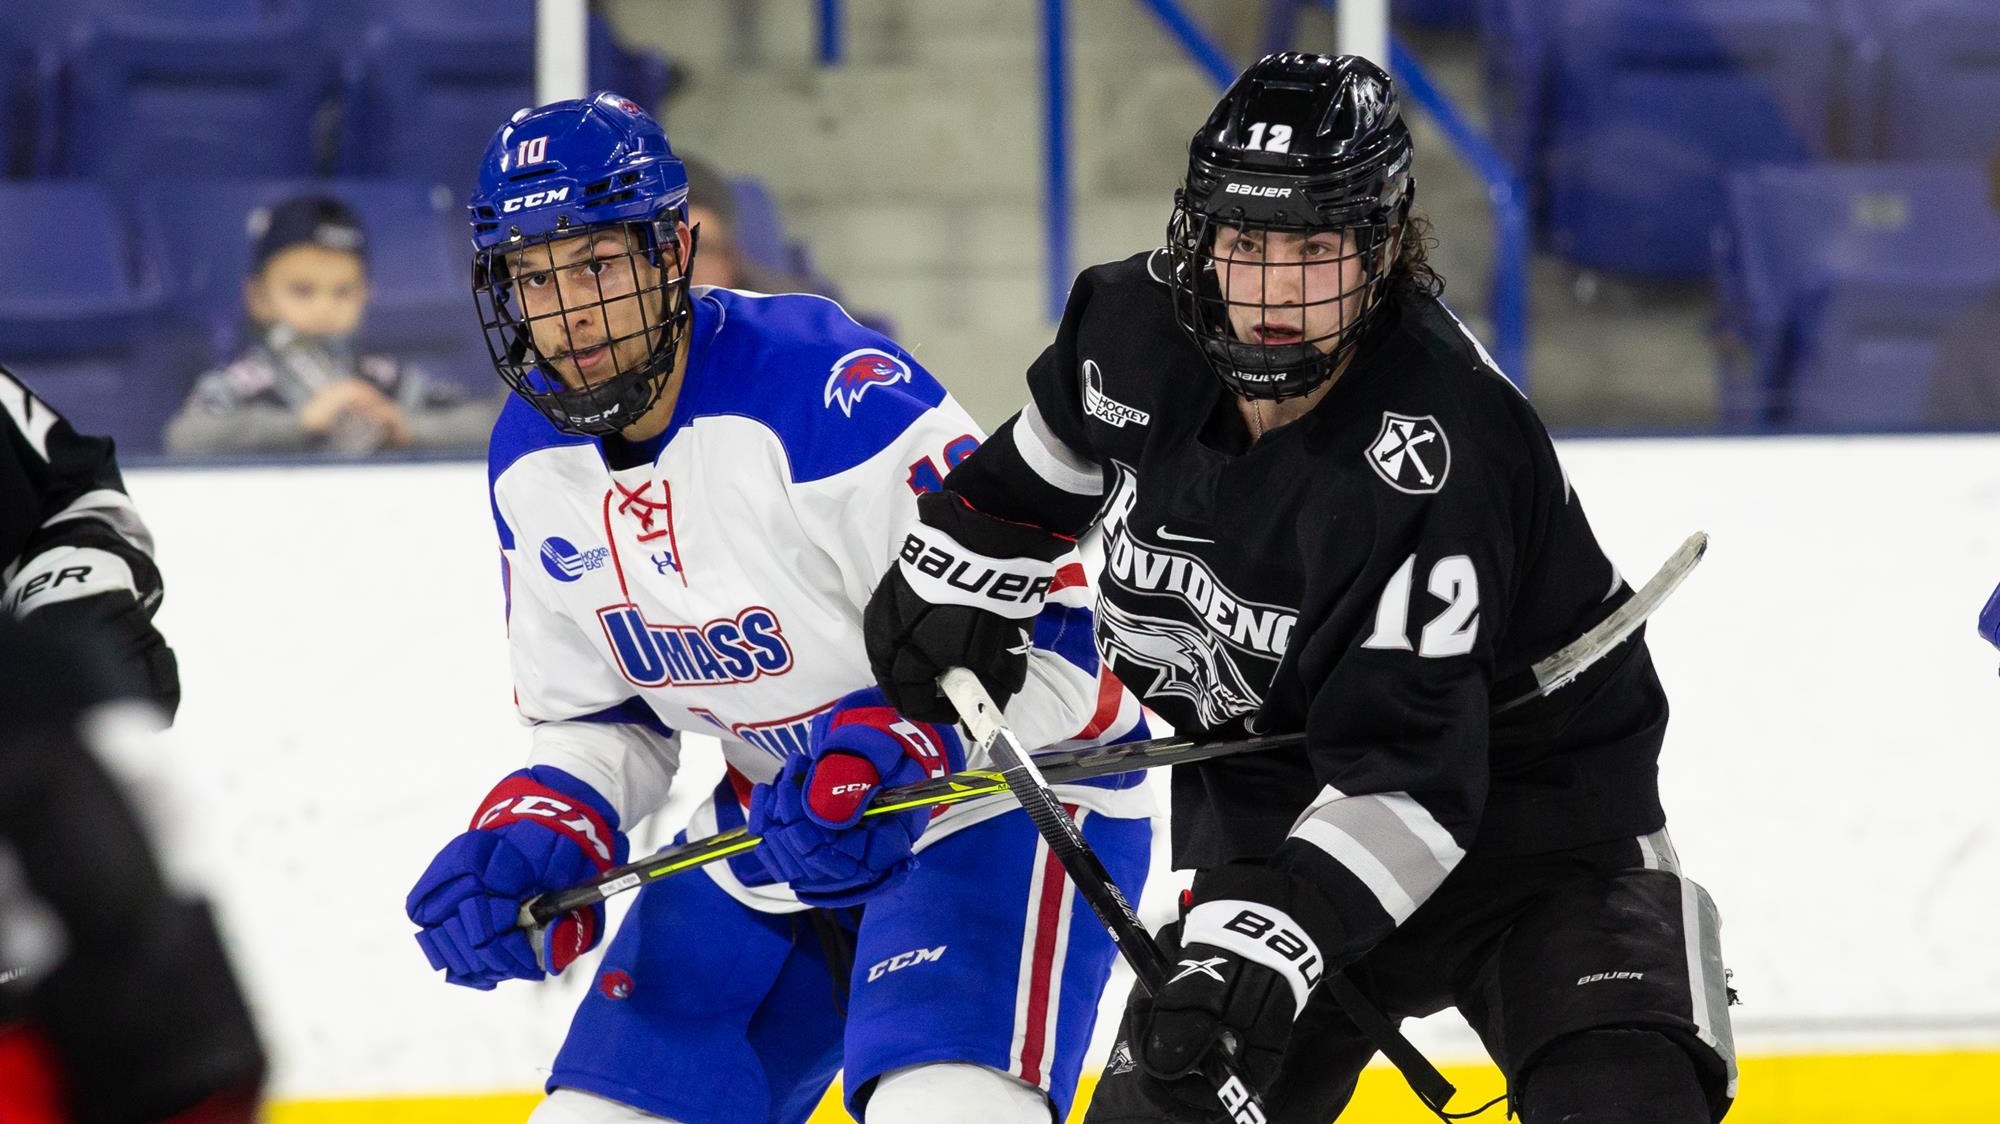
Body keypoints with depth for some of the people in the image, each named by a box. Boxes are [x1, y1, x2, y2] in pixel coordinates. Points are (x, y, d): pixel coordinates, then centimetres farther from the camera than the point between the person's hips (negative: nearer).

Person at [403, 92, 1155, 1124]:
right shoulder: (533, 460, -1)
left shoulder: (829, 391, -26)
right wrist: (535, 833, -8)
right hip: (779, 825, 8)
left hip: (1004, 789, -8)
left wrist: (885, 759, -37)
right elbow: (600, 718, 11)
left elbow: (1036, 635, -25)